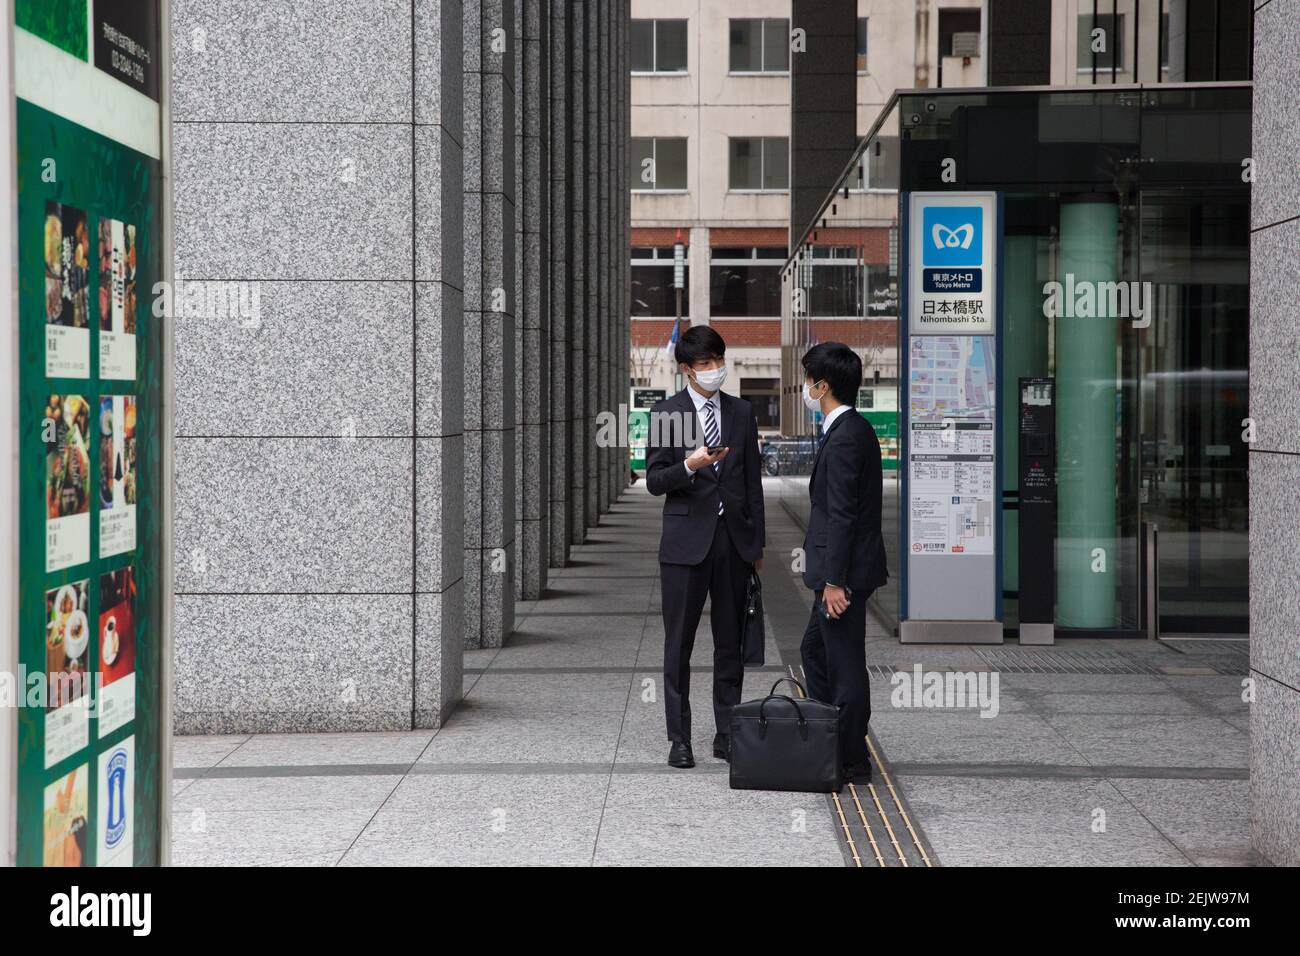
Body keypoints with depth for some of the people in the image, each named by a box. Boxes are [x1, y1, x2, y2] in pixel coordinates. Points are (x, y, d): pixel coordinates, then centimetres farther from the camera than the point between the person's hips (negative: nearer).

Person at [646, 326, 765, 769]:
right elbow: (654, 480, -3)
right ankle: (679, 738, 6)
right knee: (679, 644, 0)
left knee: (731, 642, 7)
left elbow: (753, 481, 12)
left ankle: (727, 734, 15)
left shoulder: (741, 412, 10)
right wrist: (688, 467, -23)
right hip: (686, 539, -3)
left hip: (733, 539, 3)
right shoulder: (666, 413, 0)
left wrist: (756, 545, 10)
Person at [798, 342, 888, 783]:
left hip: (844, 569, -11)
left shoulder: (844, 437, -19)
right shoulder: (856, 429, 13)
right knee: (815, 651, 21)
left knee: (845, 664, -2)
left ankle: (852, 760, 7)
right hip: (837, 568, 11)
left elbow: (841, 515, -22)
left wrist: (834, 581, -22)